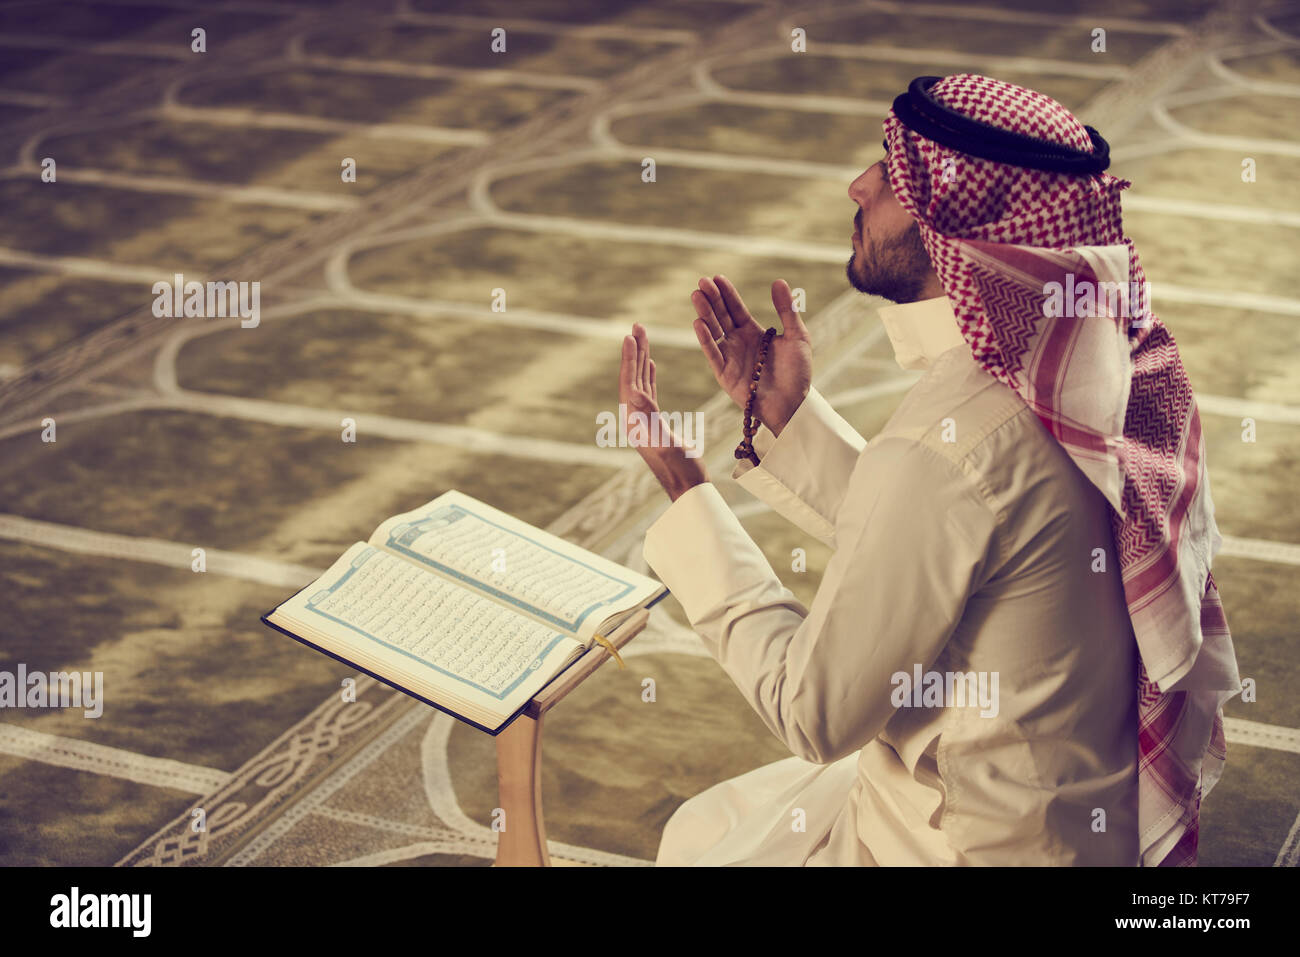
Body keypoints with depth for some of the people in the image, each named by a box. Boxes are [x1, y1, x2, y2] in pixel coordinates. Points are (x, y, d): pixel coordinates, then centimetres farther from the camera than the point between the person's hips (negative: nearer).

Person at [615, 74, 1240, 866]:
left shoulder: (945, 446, -32)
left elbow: (815, 713, -19)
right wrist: (786, 412, 5)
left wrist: (687, 494, -14)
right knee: (701, 827, 21)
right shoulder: (1084, 358, -5)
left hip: (987, 843, -8)